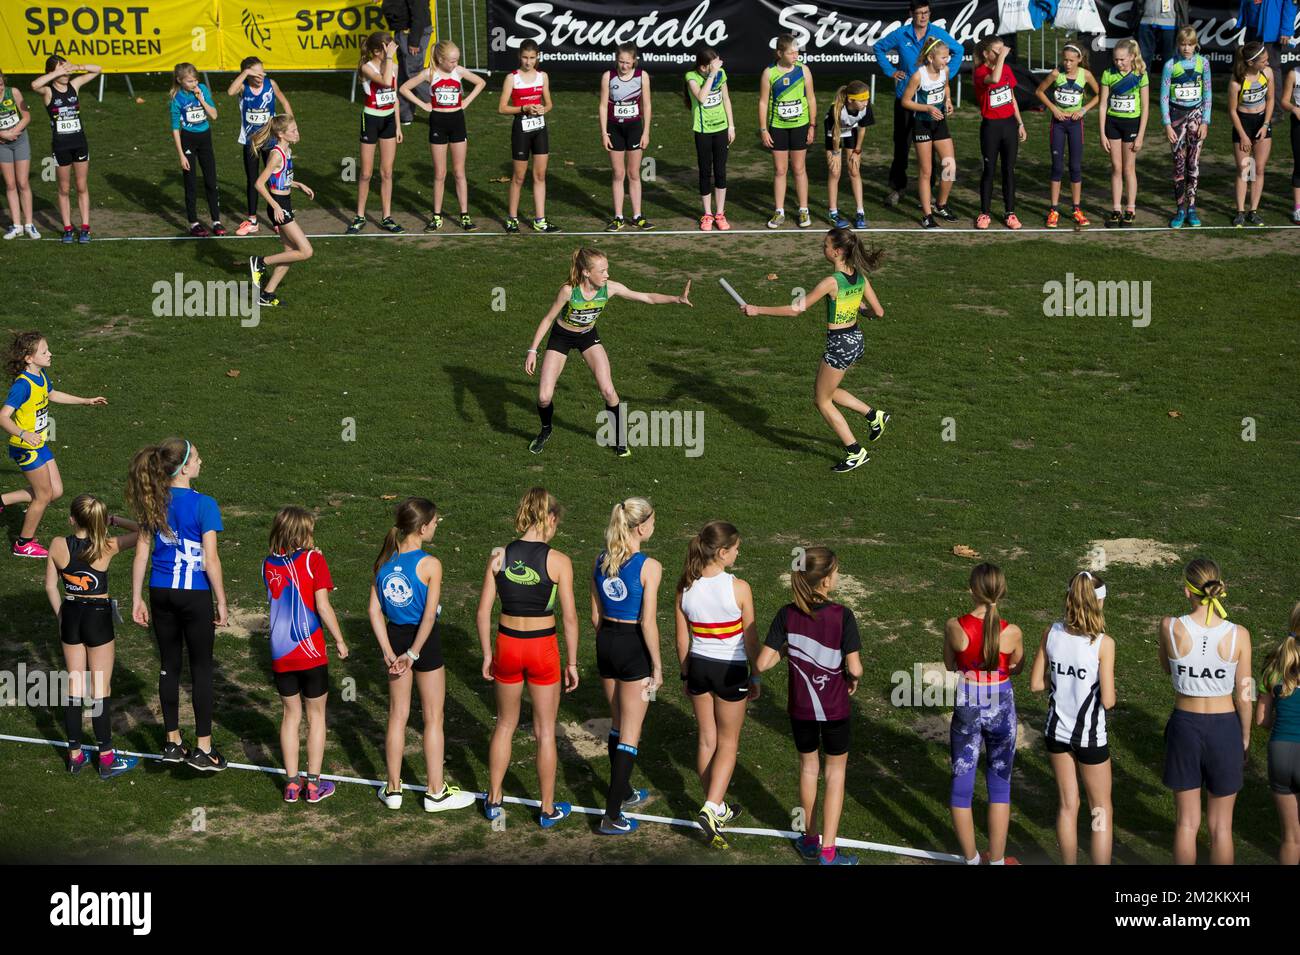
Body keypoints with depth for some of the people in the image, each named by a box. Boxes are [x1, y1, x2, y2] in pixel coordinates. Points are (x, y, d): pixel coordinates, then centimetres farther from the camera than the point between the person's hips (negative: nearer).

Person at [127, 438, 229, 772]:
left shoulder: (154, 503, 0)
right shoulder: (204, 505, -16)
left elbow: (141, 554, 2)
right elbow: (211, 561, -16)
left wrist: (137, 599, 10)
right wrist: (222, 602, -6)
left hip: (161, 594, 5)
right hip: (195, 595, -5)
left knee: (169, 666, 15)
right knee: (201, 670, 6)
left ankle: (173, 743, 23)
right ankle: (203, 749, 10)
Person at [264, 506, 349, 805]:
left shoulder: (269, 564, 1)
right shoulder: (313, 560, -12)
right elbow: (323, 606, -16)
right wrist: (339, 640, -5)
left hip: (280, 655, 4)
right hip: (311, 654, -4)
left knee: (291, 715, 15)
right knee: (316, 715, 10)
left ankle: (292, 783, 16)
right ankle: (313, 783, 12)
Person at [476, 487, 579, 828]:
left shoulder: (499, 556, -6)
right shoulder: (558, 561, -14)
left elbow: (484, 611, -3)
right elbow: (569, 617, -11)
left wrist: (487, 655, 8)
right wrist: (572, 663, 0)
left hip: (507, 645, 3)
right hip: (543, 648, -3)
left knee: (505, 724, 21)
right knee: (545, 731, 12)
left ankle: (494, 800, 31)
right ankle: (548, 809, 22)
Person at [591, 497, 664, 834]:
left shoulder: (601, 562, 2)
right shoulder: (649, 567, -18)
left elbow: (595, 615, 8)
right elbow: (648, 623, -17)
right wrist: (657, 666, -9)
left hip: (606, 642, 6)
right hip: (634, 646, -6)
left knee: (618, 724, 24)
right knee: (631, 734, 2)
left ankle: (624, 793, 40)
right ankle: (612, 816, 1)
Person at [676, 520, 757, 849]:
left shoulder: (686, 587, -7)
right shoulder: (738, 588, -19)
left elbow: (682, 639, 2)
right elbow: (750, 639, -10)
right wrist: (755, 677, 3)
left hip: (698, 665, 4)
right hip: (731, 671, -4)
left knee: (706, 739, 18)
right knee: (728, 743, 11)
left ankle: (717, 810, 28)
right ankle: (712, 807, -6)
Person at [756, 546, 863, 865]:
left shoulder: (787, 615, -11)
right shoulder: (842, 616, -19)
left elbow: (762, 664, -12)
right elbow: (855, 668, -20)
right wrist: (854, 678, 2)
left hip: (800, 708, 3)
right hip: (835, 709, -3)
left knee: (808, 767, 22)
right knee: (835, 771, 13)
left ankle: (810, 840, 35)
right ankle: (828, 852, 13)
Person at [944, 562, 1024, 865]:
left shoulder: (954, 627, -17)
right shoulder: (1012, 633, -17)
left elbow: (950, 665, 1)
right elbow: (1015, 668, 3)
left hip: (967, 708, 0)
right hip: (1001, 709, 0)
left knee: (962, 783, 15)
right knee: (999, 784, 15)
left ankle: (970, 858, 24)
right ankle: (996, 860, 21)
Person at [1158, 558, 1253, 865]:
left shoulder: (1170, 628, -15)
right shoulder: (1238, 635, -15)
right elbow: (1243, 697, -6)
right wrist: (1245, 738, 8)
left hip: (1185, 726, 1)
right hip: (1225, 727, -1)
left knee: (1186, 821, 15)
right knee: (1221, 825, 14)